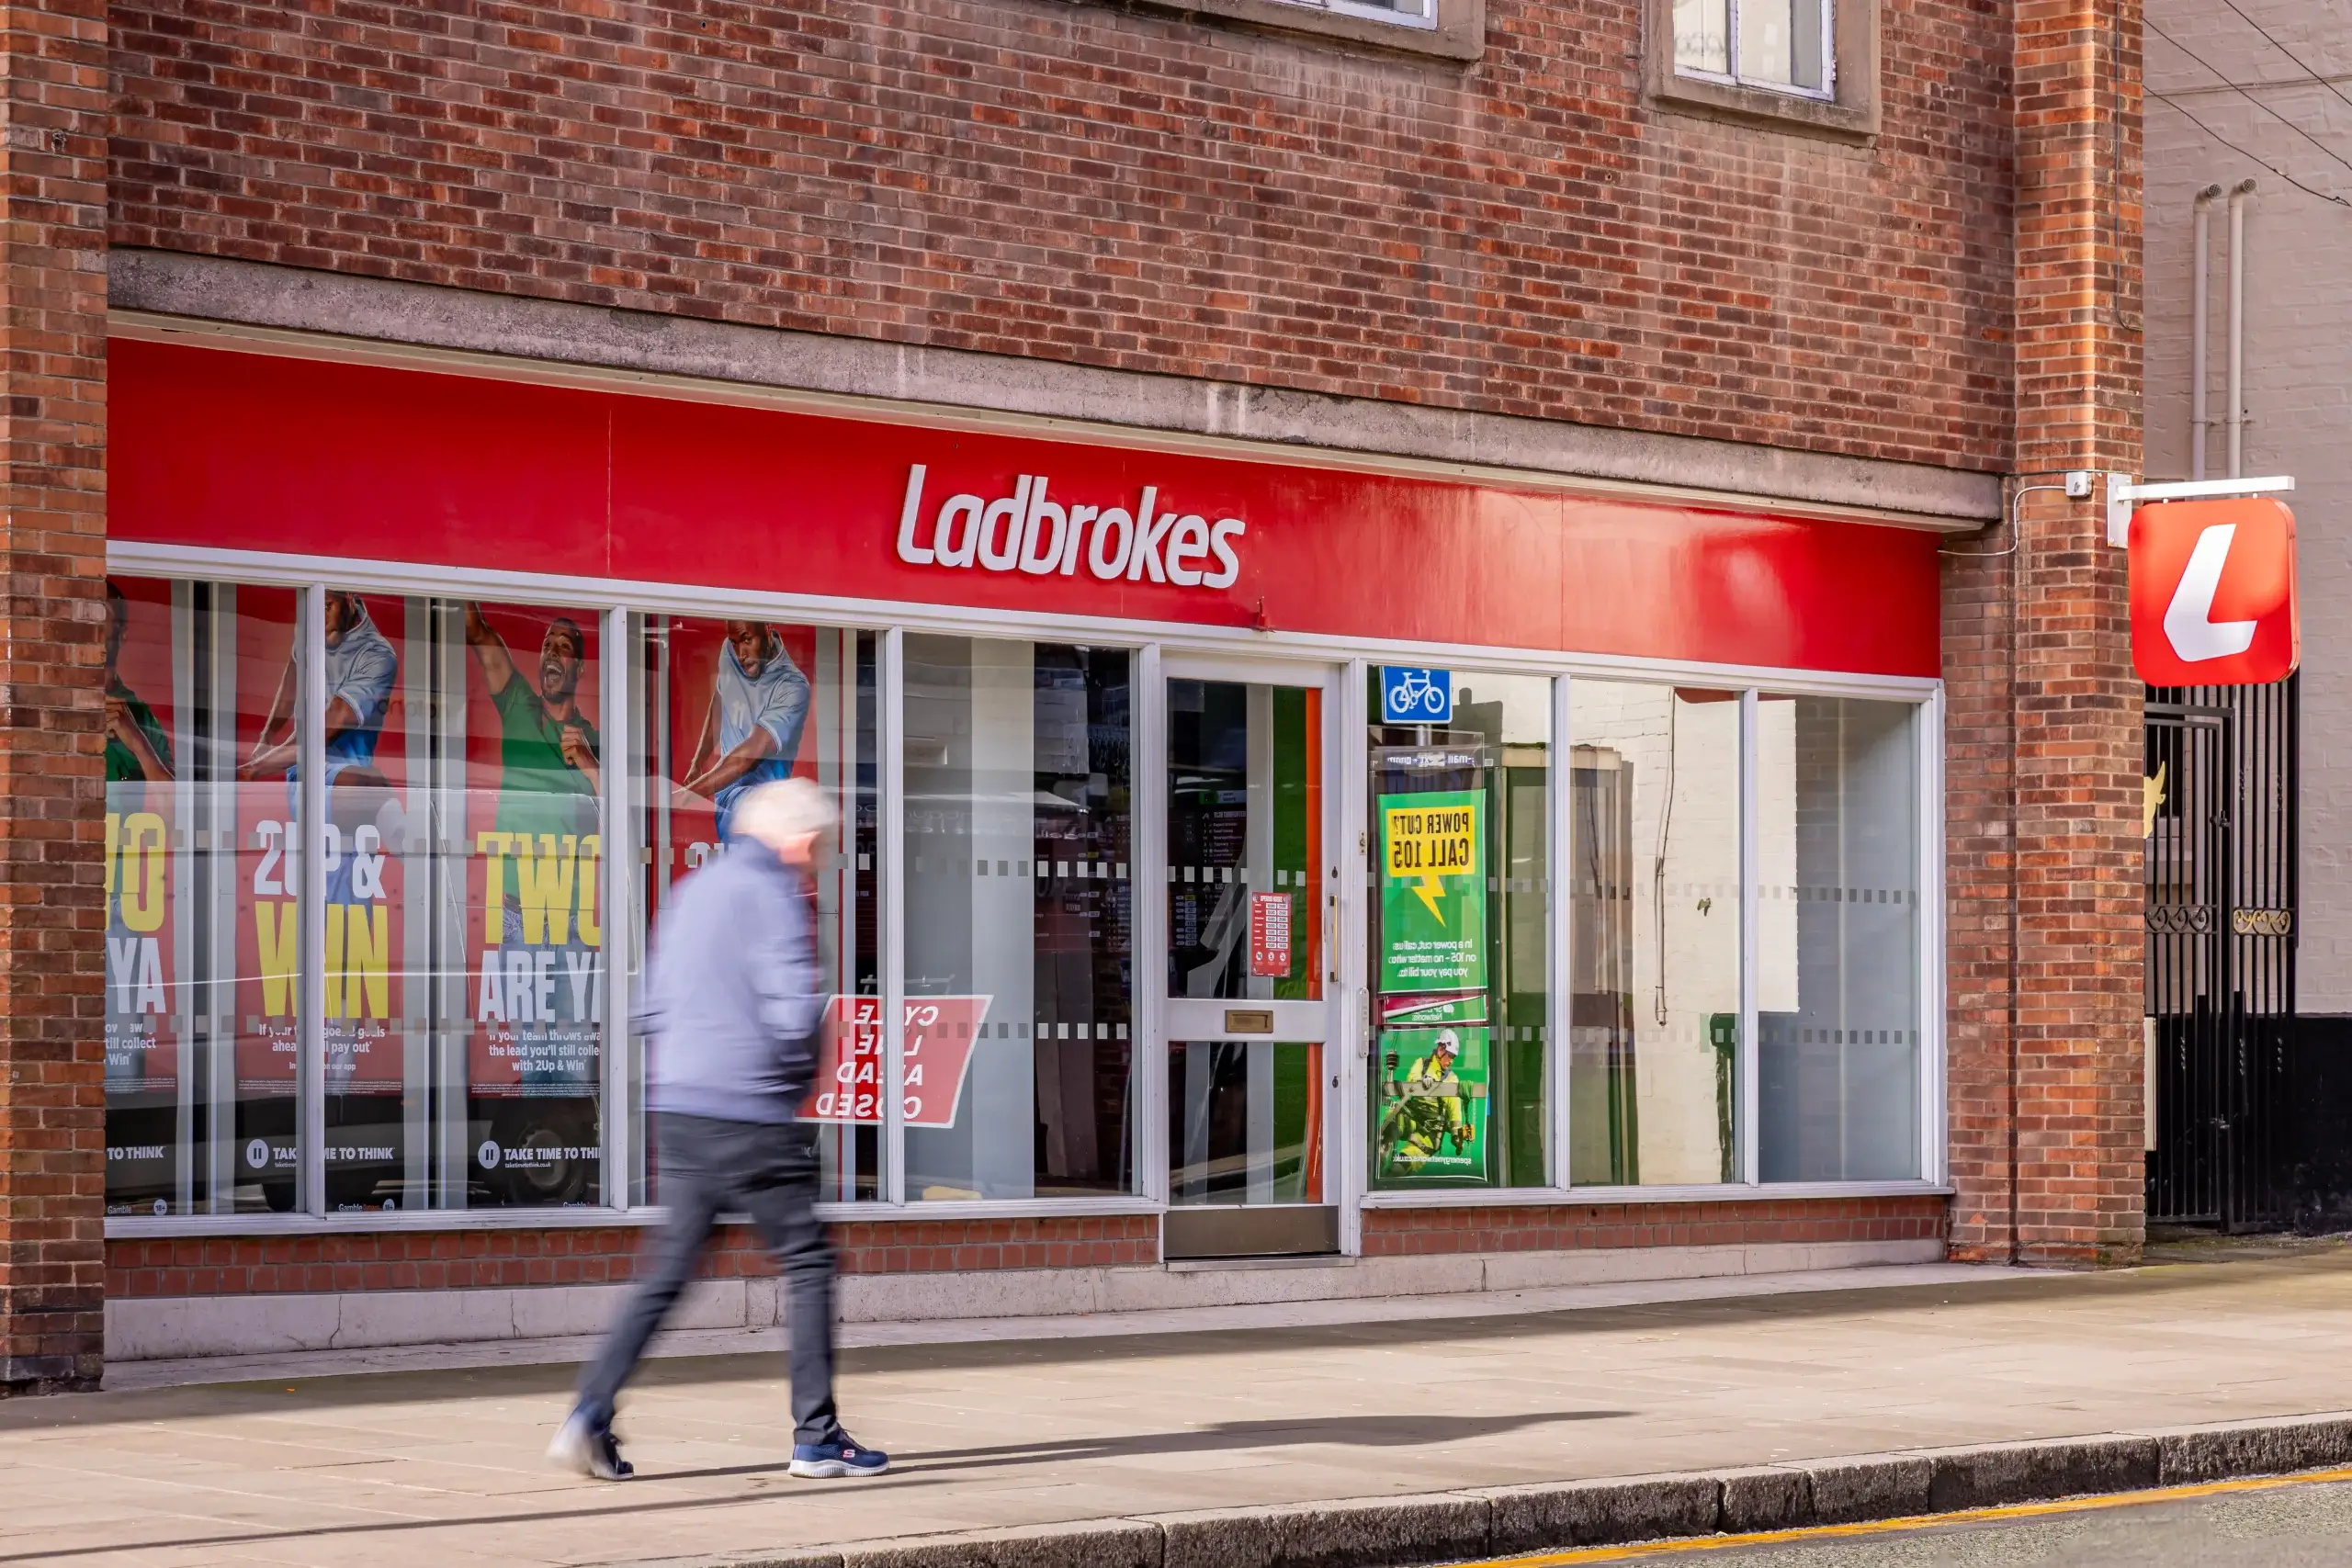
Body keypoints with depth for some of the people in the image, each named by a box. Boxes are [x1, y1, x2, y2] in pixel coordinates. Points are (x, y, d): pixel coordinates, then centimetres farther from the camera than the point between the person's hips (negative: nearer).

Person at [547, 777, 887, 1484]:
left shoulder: (692, 891, 16)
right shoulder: (774, 896, -9)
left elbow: (656, 1006, 19)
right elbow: (794, 1011, -17)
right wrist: (804, 1074, 1)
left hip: (676, 1108, 7)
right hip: (751, 1117, -7)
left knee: (668, 1272, 10)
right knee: (808, 1264, 4)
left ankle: (591, 1413, -3)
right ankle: (816, 1436, 6)